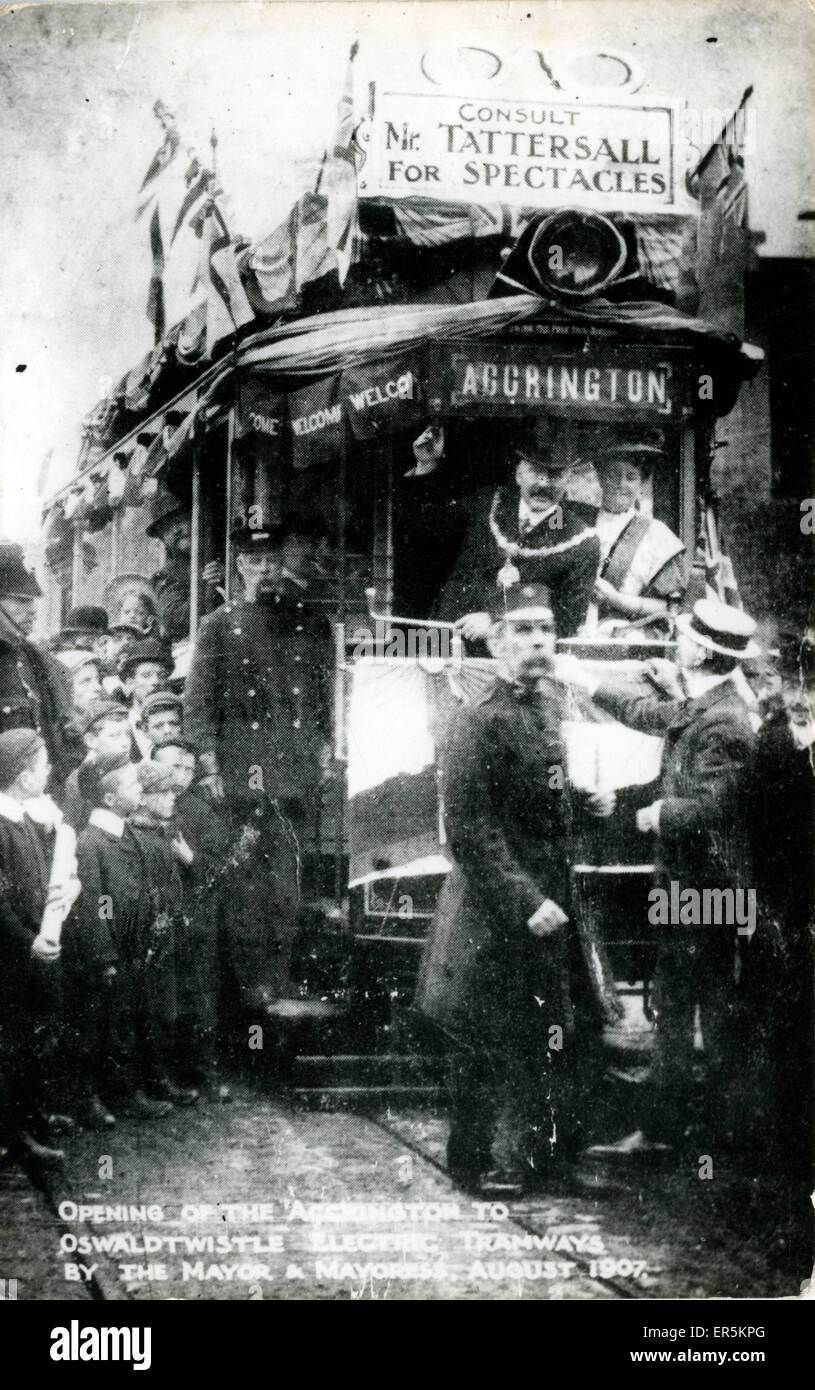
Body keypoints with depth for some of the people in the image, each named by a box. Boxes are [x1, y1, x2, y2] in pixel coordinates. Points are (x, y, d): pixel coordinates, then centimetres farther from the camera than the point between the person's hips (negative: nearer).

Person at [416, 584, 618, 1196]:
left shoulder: (555, 700, 8)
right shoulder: (478, 721, -17)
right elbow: (470, 833, -20)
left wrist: (588, 801, 4)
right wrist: (525, 903, -22)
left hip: (553, 901, 8)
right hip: (497, 909, -8)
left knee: (576, 1030, 12)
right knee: (491, 1039, 5)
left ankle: (547, 1156, 28)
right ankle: (472, 1160, 22)